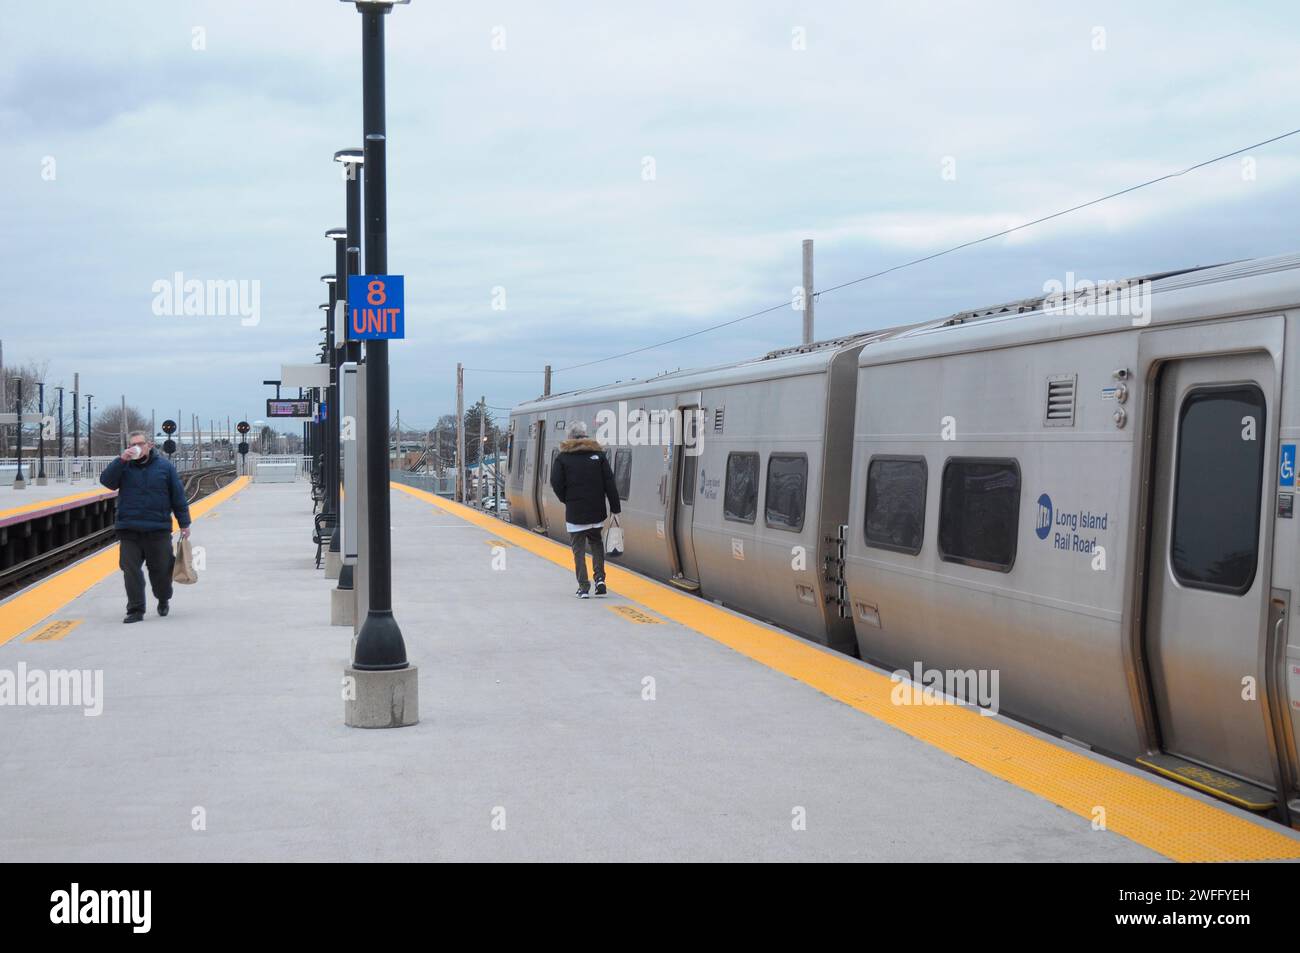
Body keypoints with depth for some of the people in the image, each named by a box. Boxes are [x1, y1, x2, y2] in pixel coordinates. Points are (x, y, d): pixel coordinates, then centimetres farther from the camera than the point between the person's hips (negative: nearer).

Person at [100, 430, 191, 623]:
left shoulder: (164, 466, 4)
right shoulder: (124, 467, 8)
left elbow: (178, 496, 7)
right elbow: (106, 480, -8)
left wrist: (184, 523, 5)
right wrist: (122, 460, -16)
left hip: (158, 530, -1)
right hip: (129, 530, 1)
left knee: (161, 569, 6)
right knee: (131, 570, -4)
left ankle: (163, 600, 32)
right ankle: (136, 610, 3)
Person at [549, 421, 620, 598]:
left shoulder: (563, 457, -3)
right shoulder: (598, 454, 2)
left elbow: (556, 483, -7)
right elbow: (609, 482, -1)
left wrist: (566, 500, 11)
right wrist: (615, 506, 2)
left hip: (574, 511, -2)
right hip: (596, 510, 2)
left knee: (579, 548, 4)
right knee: (596, 541, 22)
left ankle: (583, 587, 0)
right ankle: (599, 578, 7)